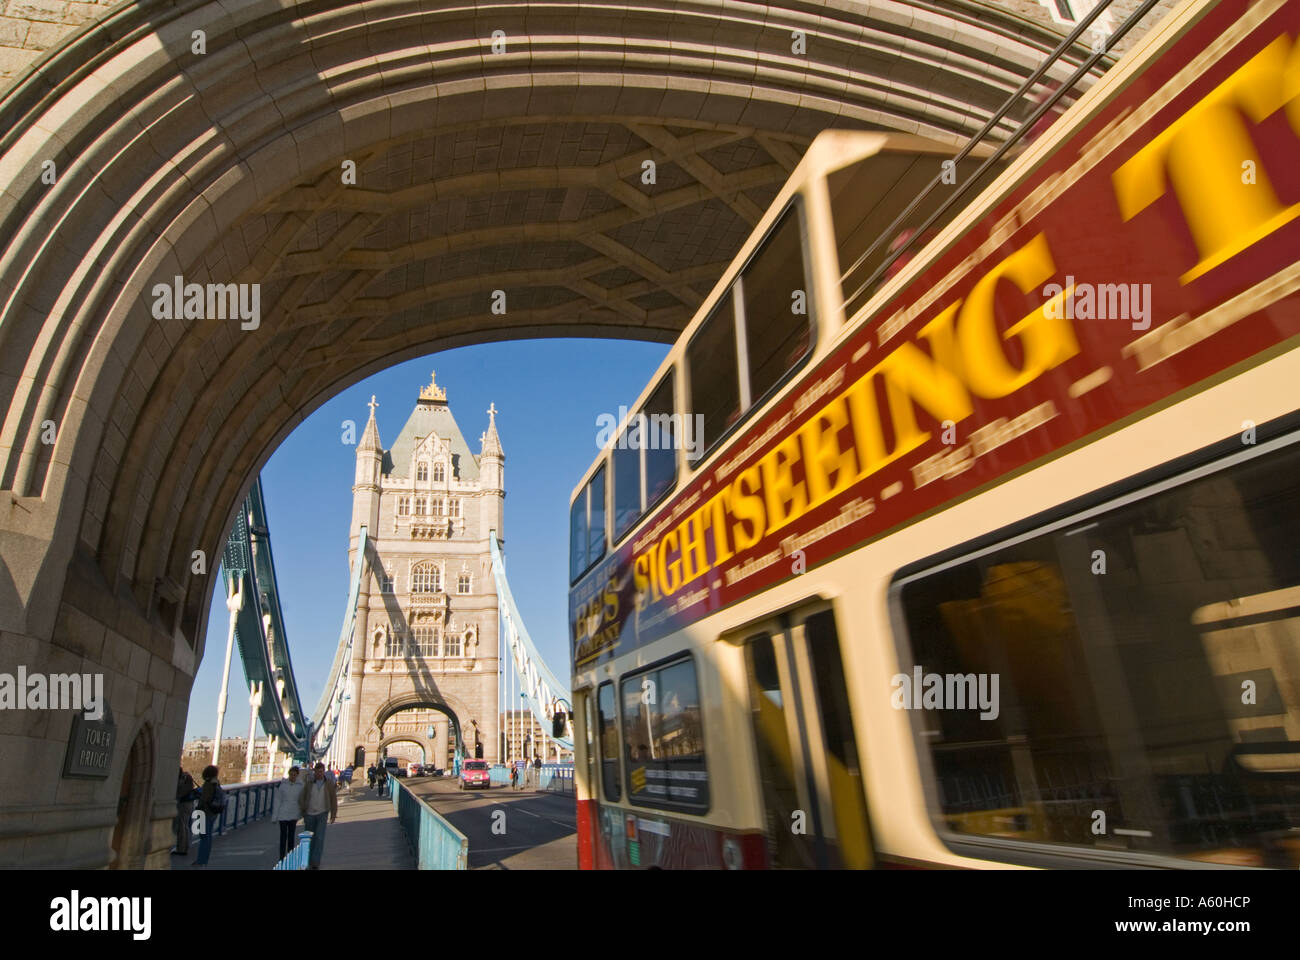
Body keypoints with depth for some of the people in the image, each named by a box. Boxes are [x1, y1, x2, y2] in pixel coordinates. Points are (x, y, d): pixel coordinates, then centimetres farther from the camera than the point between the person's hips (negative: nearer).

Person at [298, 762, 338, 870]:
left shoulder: (329, 783, -2)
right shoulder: (309, 783, -1)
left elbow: (334, 798, 3)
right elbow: (301, 798, 6)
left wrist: (333, 814, 2)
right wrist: (303, 812, 1)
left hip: (322, 814, -2)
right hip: (310, 814, 2)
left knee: (319, 838, -15)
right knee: (310, 839, 9)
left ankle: (316, 863, -13)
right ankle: (310, 862, 24)